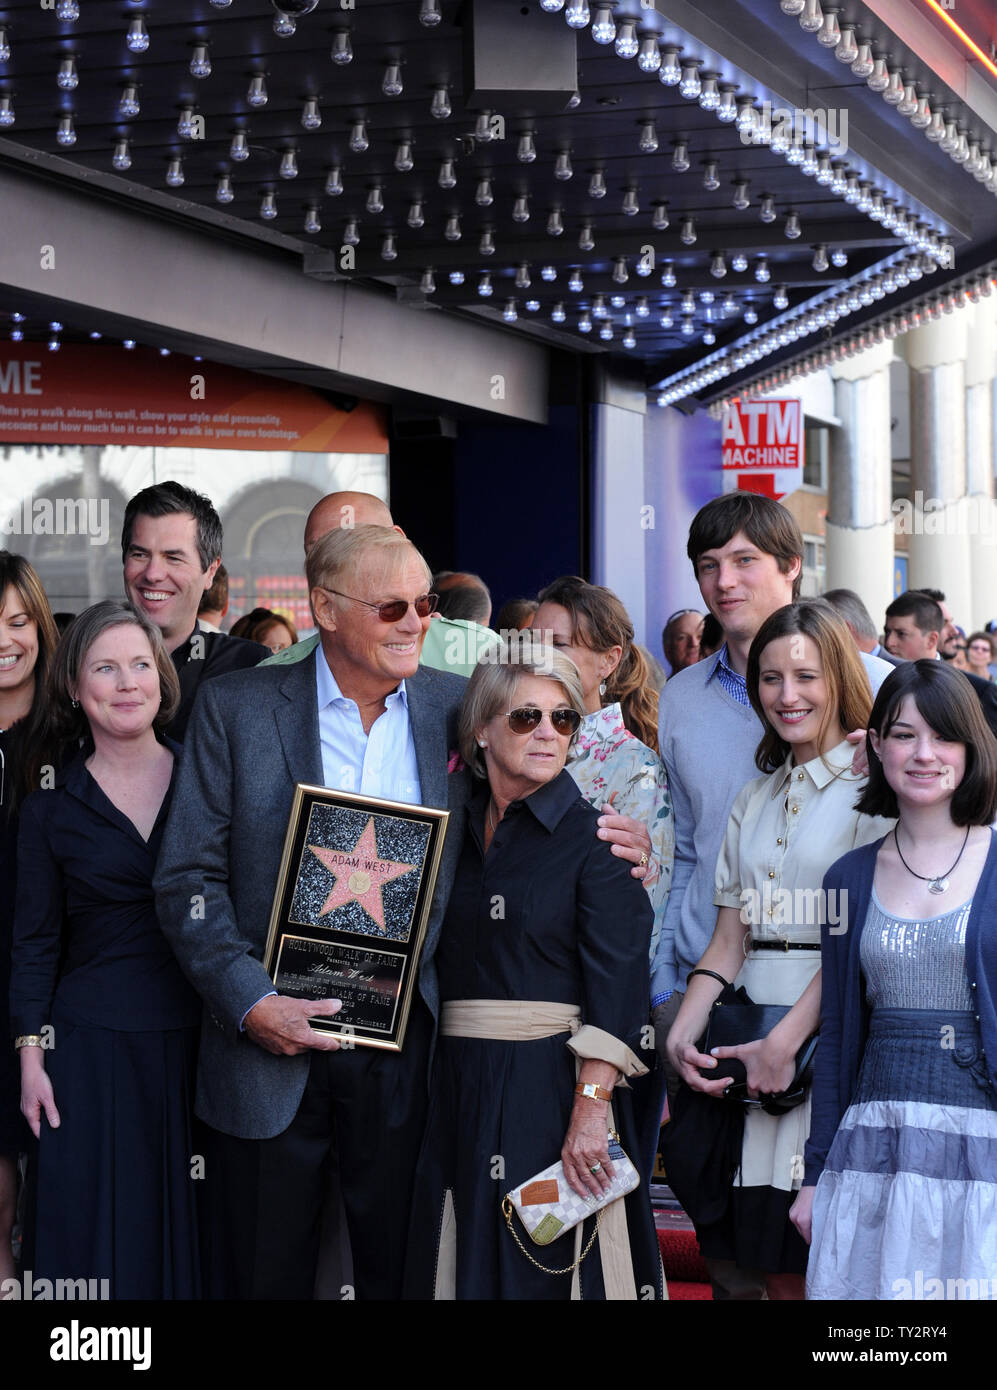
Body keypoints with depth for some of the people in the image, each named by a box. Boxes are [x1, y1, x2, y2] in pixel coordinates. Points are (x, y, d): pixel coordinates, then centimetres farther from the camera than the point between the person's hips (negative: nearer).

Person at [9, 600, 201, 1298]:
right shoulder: (51, 807, 3)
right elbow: (36, 940, 5)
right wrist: (31, 1055, -1)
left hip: (196, 1036, 1)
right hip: (91, 1044, -1)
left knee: (186, 1227, 6)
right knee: (100, 1227, 2)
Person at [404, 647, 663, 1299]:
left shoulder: (591, 835, -5)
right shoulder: (455, 827, 10)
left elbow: (617, 980, -13)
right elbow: (433, 962, 14)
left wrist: (592, 1108, -22)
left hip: (553, 1084, -5)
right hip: (458, 1084, 5)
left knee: (546, 1267, 0)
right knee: (466, 1261, 9)